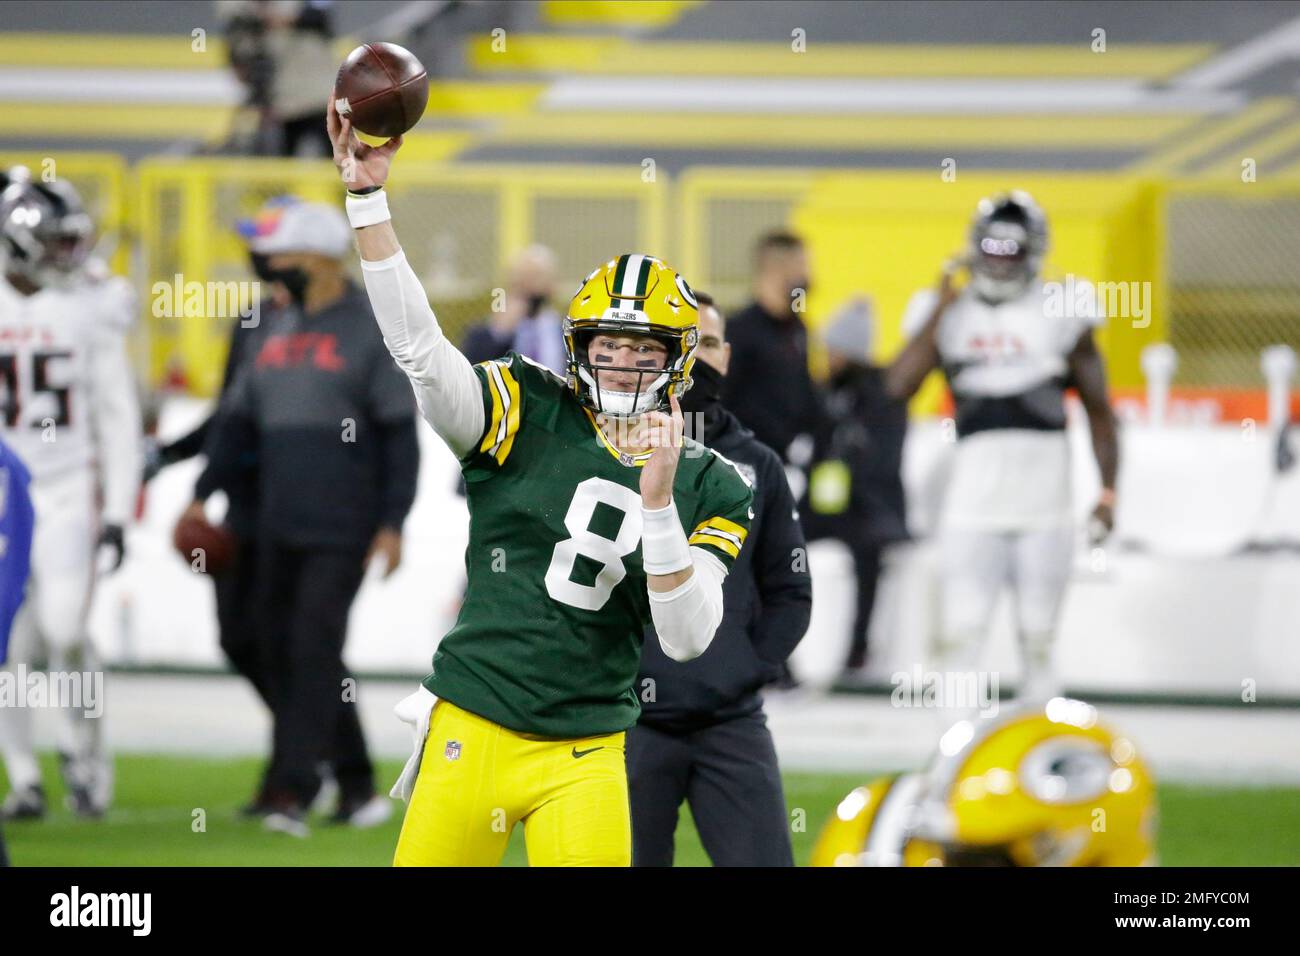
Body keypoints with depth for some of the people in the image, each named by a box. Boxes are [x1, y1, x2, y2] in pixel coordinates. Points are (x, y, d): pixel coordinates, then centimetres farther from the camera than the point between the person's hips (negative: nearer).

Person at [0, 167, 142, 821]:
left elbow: (119, 418, 3)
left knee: (64, 630, -12)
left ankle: (84, 753, 10)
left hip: (68, 494, -1)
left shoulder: (89, 309, 0)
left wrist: (118, 514, -1)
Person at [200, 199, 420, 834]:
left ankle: (292, 790, -12)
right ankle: (355, 785, 16)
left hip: (342, 527, -7)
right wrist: (205, 491, 14)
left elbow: (400, 433, -8)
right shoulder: (276, 329, 14)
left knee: (313, 650, -11)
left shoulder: (369, 330, -7)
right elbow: (239, 418, 20)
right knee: (282, 652, 7)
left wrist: (393, 521, -12)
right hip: (279, 525, 7)